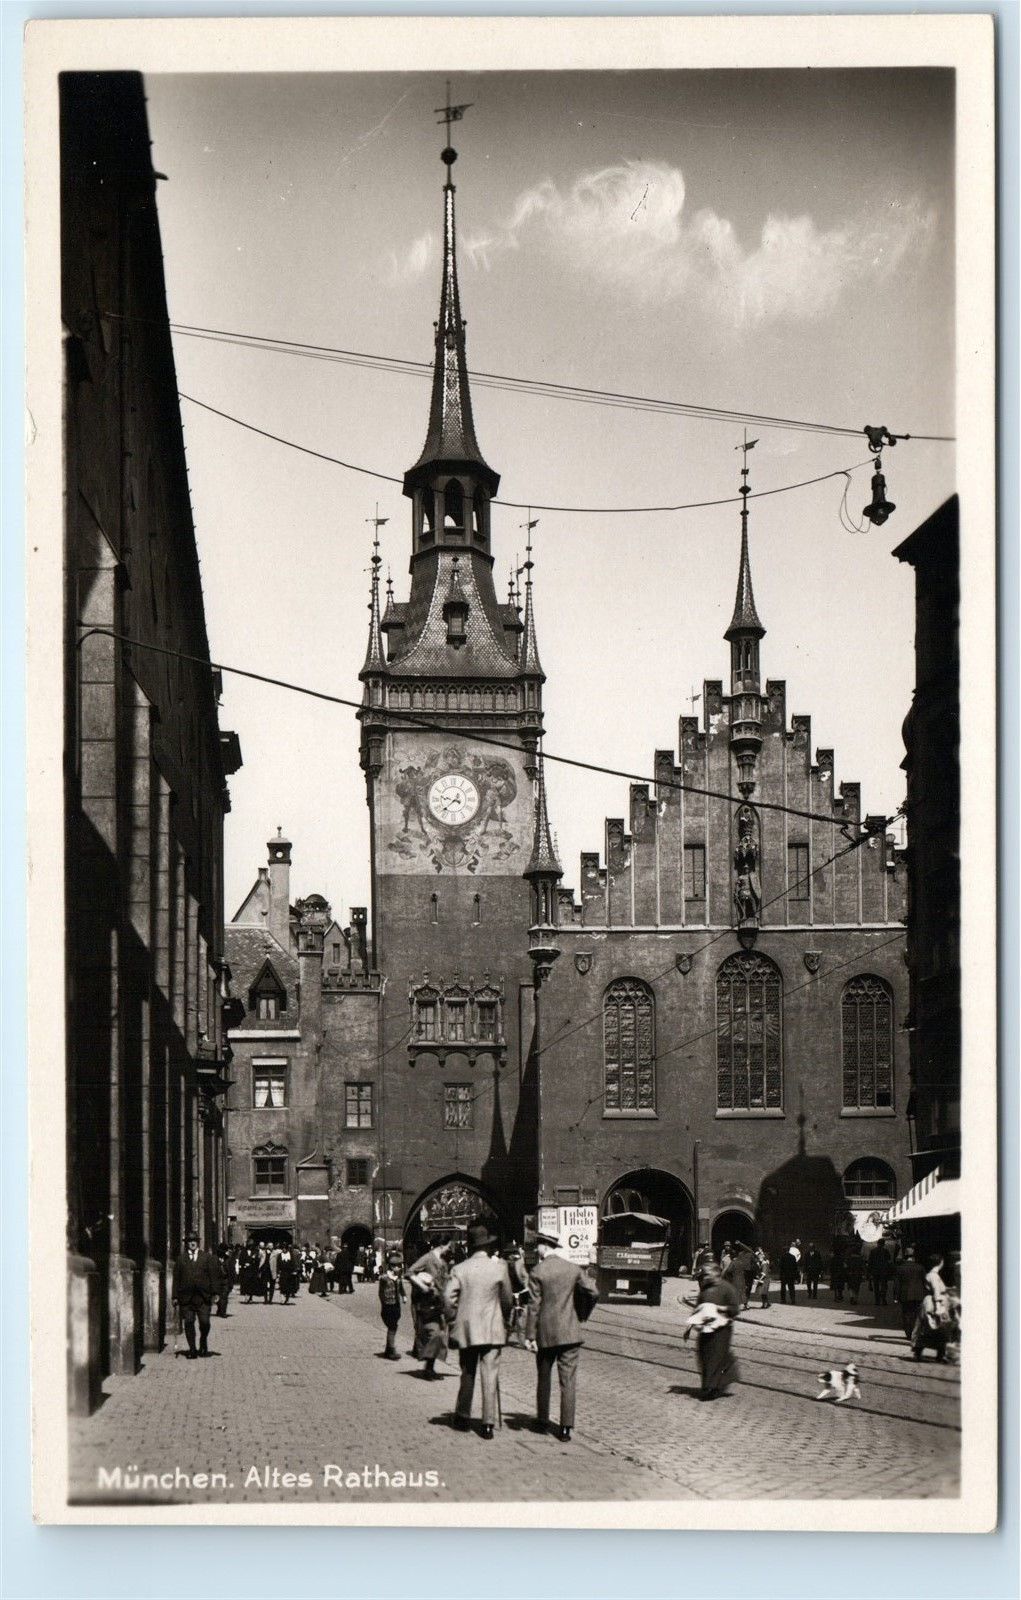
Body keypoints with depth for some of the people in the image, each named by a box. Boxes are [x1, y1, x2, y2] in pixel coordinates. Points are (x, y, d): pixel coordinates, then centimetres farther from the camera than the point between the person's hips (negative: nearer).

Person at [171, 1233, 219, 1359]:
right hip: (186, 1296, 1)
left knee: (204, 1322, -5)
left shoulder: (207, 1257, 9)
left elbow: (214, 1275, 7)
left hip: (203, 1296, -1)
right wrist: (175, 1296, 3)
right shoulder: (181, 1258, 11)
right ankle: (192, 1349, 7)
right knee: (188, 1323, -1)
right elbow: (176, 1278, 9)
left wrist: (214, 1293, -1)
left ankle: (203, 1343, 21)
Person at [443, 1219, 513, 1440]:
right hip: (492, 1330, -2)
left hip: (466, 1329, 2)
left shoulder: (460, 1269, -3)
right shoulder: (499, 1268, -5)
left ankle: (463, 1416, 24)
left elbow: (448, 1296, -10)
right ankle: (488, 1423, -5)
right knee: (490, 1376, -1)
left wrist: (453, 1318, 5)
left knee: (467, 1374, 17)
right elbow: (507, 1299, 4)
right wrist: (504, 1317, 21)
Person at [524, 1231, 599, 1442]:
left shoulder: (537, 1271, -7)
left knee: (544, 1377, 15)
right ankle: (566, 1427, -4)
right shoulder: (573, 1269, 1)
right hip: (570, 1332, 1)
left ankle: (543, 1421, 24)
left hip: (546, 1332, -1)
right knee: (568, 1379, 1)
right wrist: (582, 1315, 12)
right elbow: (593, 1292, -4)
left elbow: (534, 1305, -9)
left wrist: (530, 1335, -7)